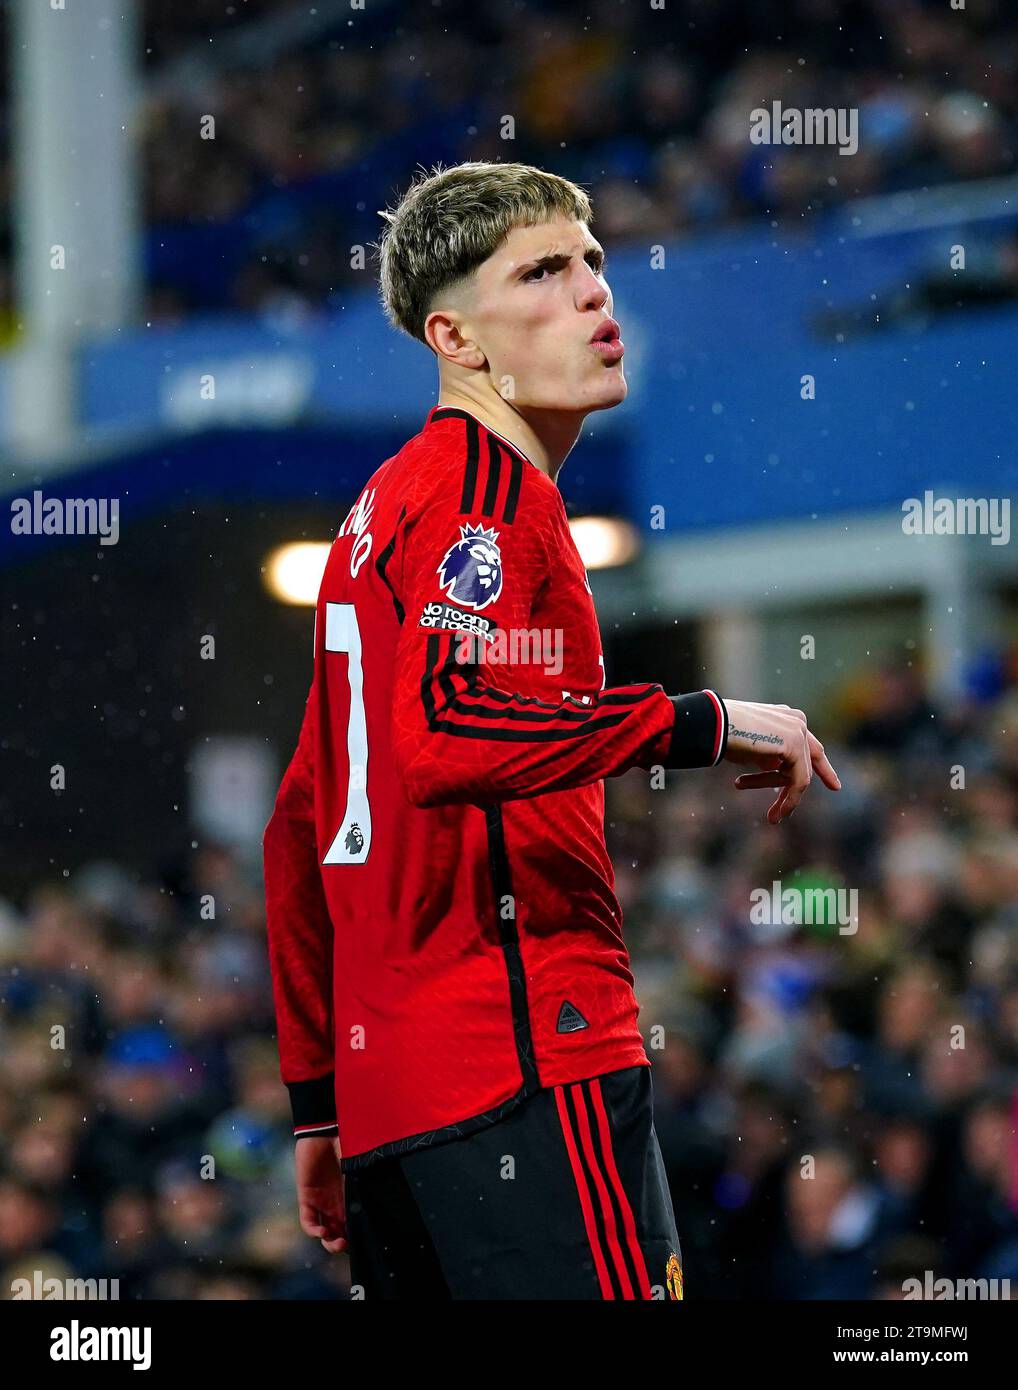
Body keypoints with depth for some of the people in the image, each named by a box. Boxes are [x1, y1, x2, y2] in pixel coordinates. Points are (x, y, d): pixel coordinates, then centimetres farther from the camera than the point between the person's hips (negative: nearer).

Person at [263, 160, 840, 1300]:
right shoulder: (489, 492, -7)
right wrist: (706, 724, -18)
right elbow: (442, 734, -26)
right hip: (529, 1072, -10)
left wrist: (318, 1106, 27)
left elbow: (300, 835, 26)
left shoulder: (388, 503, 23)